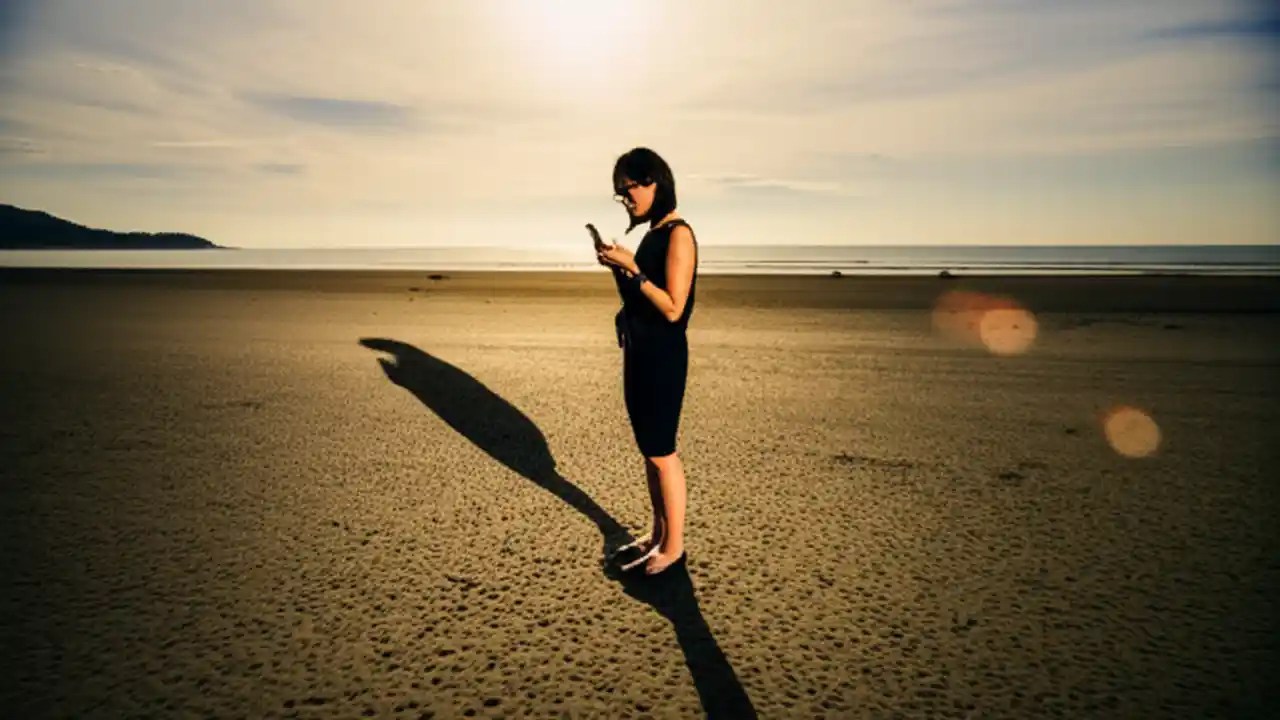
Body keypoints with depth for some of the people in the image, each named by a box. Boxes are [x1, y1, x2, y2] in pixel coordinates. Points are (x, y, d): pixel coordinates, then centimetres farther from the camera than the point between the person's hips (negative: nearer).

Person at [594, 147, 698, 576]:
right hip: (638, 352, 9)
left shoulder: (678, 235, -14)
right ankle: (658, 534, 27)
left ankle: (674, 545, 14)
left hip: (663, 356, -9)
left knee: (662, 453, 0)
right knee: (649, 449, 14)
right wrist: (617, 268, 4)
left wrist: (631, 268, -20)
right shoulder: (651, 234, 13)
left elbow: (673, 308, -21)